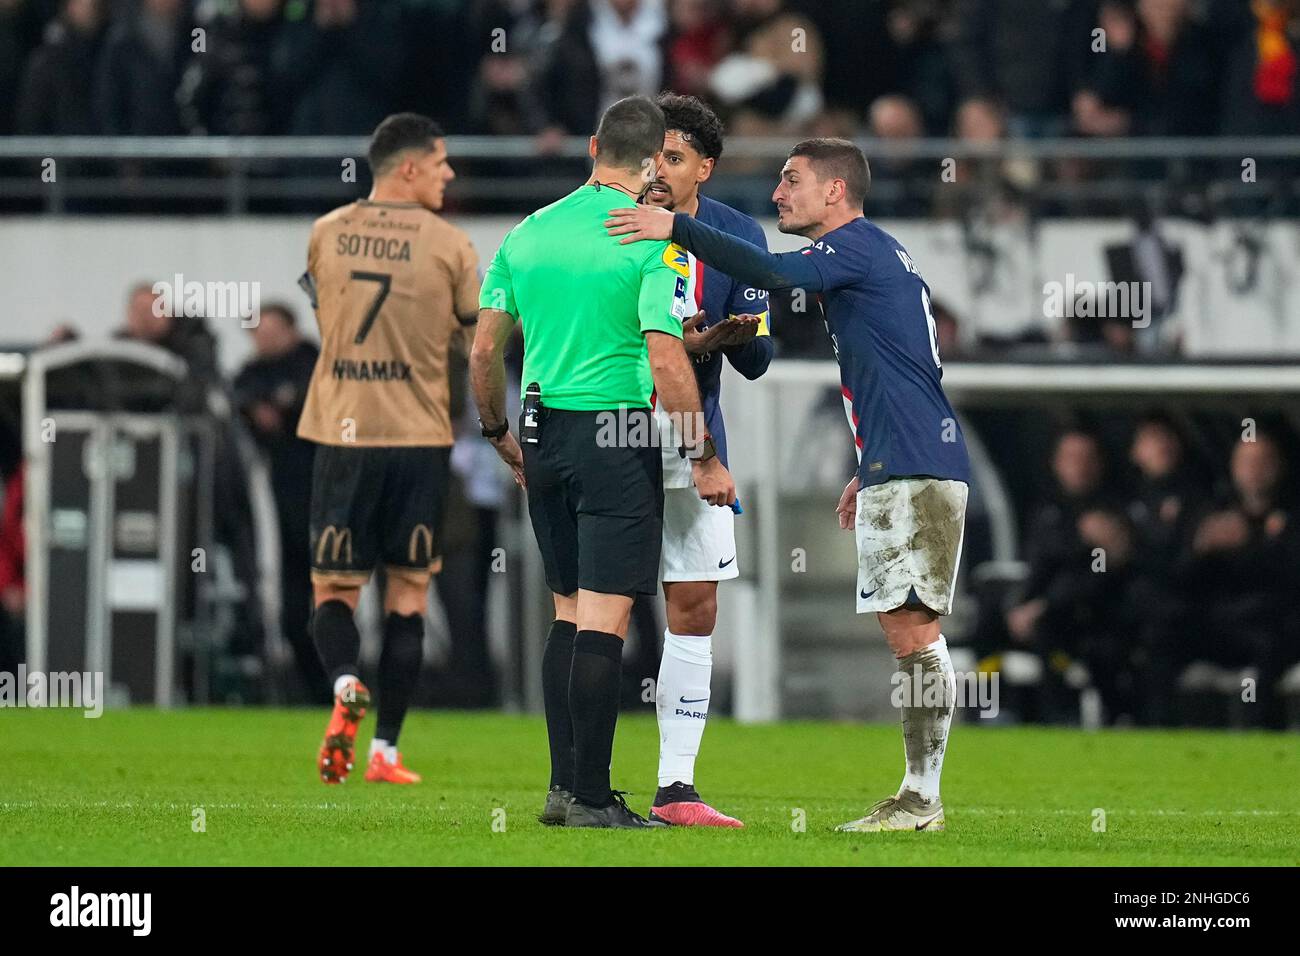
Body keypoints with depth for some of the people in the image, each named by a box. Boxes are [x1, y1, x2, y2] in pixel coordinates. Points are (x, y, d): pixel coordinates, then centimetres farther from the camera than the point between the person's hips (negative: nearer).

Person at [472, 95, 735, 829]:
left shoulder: (528, 233, 7)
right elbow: (667, 362, -16)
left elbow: (484, 350, 10)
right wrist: (705, 458, -8)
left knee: (568, 609, 15)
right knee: (605, 617, -4)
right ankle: (590, 797, -4)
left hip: (544, 435, 6)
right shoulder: (652, 244, -10)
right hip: (616, 436, -6)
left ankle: (563, 783, 15)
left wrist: (500, 435, 23)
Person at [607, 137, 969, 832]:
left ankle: (922, 798, -11)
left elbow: (773, 273, -28)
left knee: (911, 630, -10)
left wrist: (677, 228, -26)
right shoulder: (877, 254, 23)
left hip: (914, 472, -10)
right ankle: (918, 796, 9)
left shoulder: (858, 246, -9)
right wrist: (869, 470, 31)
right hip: (898, 469, 10)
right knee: (905, 631, 9)